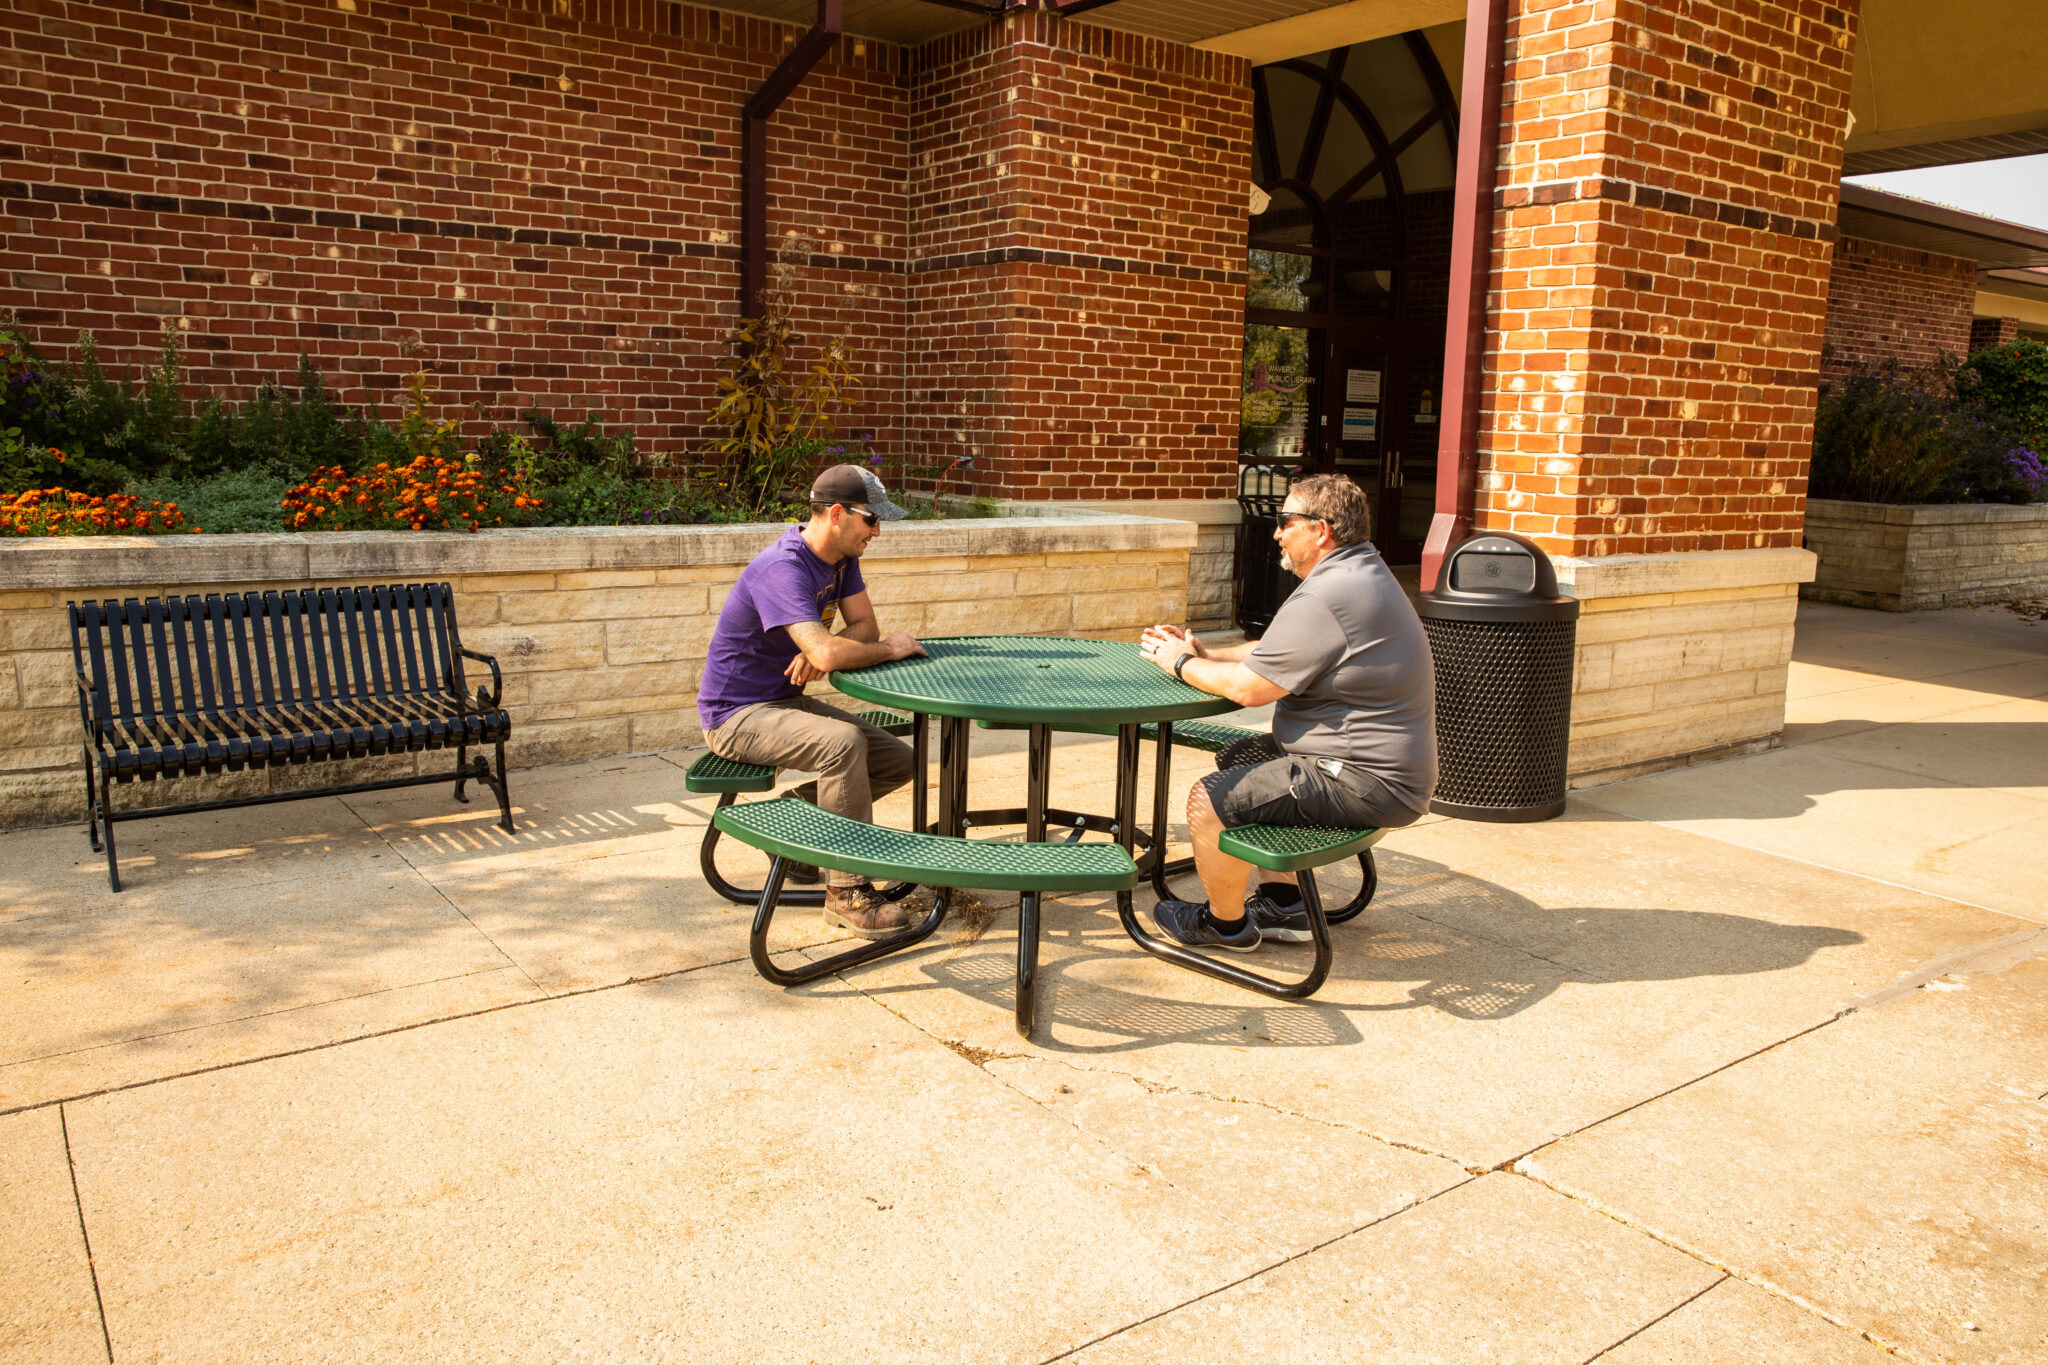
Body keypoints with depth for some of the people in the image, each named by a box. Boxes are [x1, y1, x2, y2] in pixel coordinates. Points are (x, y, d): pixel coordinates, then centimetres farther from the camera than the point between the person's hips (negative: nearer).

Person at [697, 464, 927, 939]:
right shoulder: (783, 569, -27)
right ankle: (847, 892, -22)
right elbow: (827, 653, -39)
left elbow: (864, 627, 2)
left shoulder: (842, 557, 2)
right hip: (735, 714, -9)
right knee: (843, 741, -34)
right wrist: (890, 649, -21)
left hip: (786, 701, 9)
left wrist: (819, 654, -20)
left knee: (898, 762, -1)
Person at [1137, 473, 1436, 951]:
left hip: (1364, 783, -11)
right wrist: (1204, 655, 10)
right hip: (1381, 768, 11)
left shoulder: (1323, 598, -24)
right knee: (1239, 759, 25)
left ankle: (1226, 923, 12)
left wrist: (1182, 665, -4)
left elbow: (1249, 687, -20)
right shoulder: (1361, 571, 13)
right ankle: (1284, 904, 27)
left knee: (1209, 802, -12)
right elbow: (1276, 651, 19)